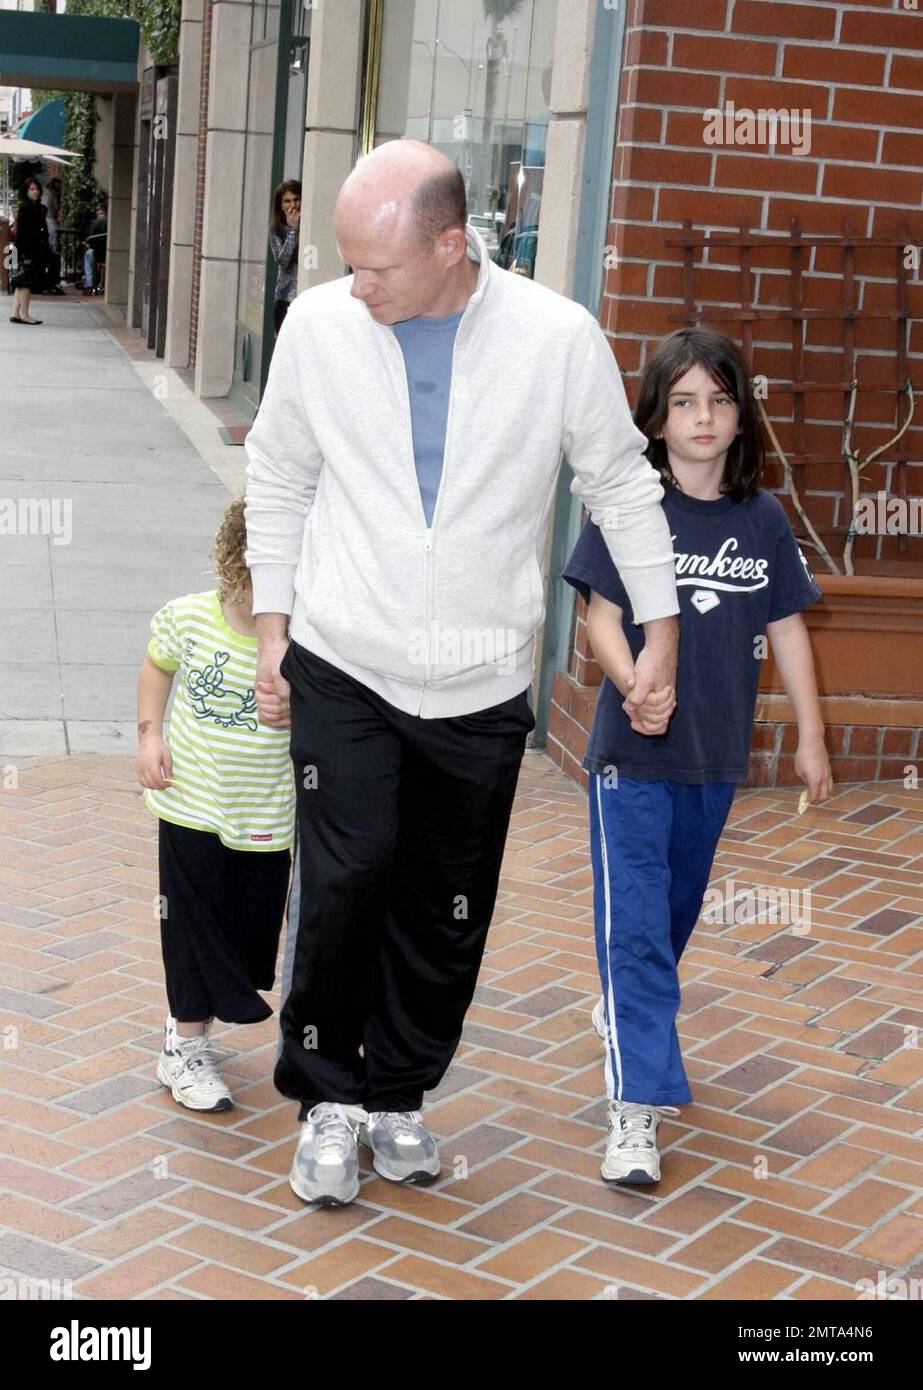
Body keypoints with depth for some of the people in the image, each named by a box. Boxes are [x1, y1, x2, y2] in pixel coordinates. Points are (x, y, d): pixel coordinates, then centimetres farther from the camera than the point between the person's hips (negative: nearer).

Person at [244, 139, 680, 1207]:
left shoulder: (558, 339, -11)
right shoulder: (318, 326, -8)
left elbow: (621, 485, 3)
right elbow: (278, 479, 7)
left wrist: (662, 629, 5)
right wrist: (272, 628, 6)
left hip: (482, 688, 1)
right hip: (342, 670, 0)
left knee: (447, 909, 8)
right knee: (348, 879, -9)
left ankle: (398, 1094, 29)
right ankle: (330, 1097, 12)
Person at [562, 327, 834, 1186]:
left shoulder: (763, 519, 3)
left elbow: (787, 629, 8)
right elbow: (604, 615, -10)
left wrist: (810, 736, 8)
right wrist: (633, 686, -29)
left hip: (716, 757, 5)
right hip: (632, 756, -4)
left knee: (677, 908, 19)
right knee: (634, 924, -7)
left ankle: (625, 1009, 45)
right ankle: (637, 1106, -8)